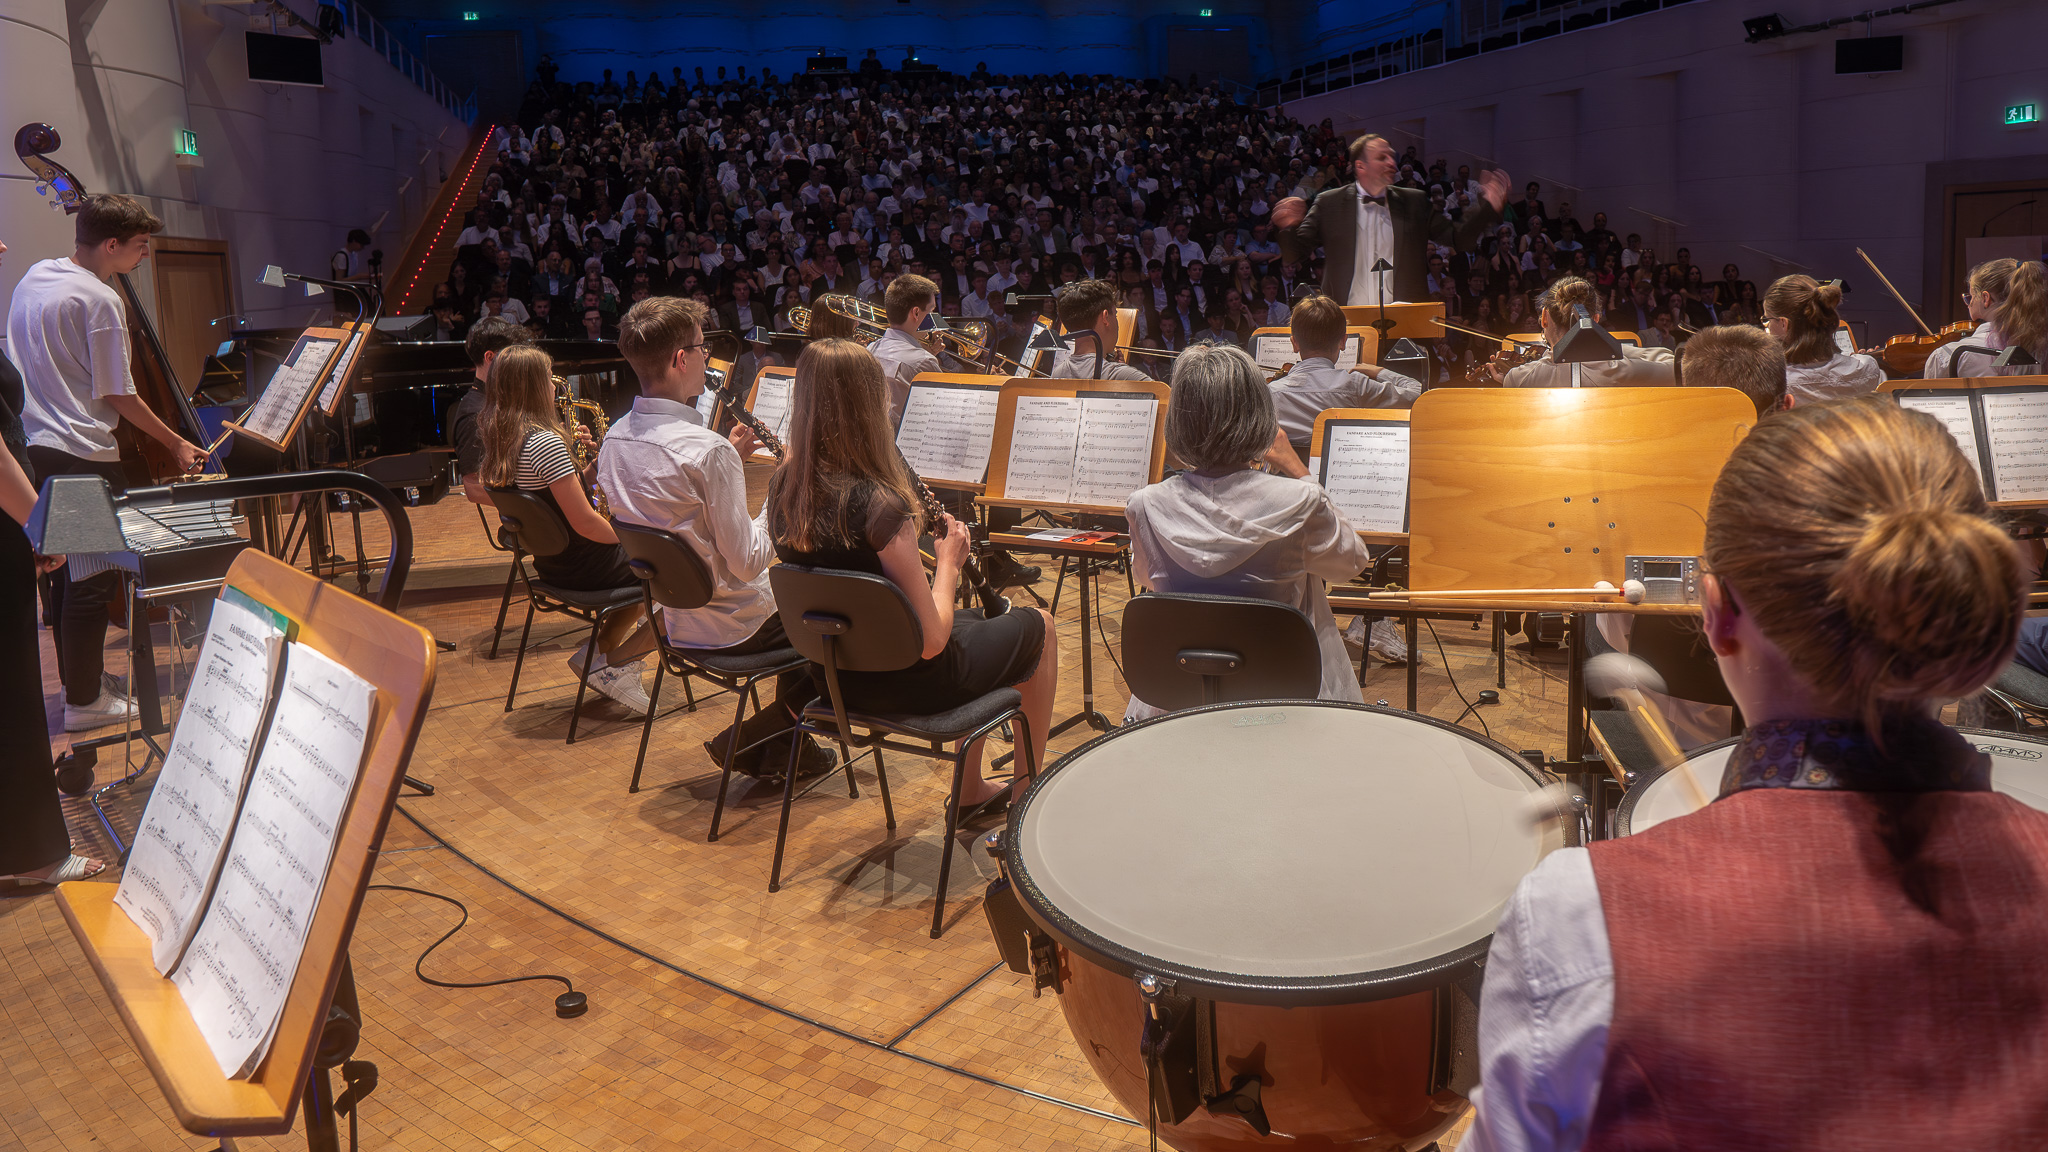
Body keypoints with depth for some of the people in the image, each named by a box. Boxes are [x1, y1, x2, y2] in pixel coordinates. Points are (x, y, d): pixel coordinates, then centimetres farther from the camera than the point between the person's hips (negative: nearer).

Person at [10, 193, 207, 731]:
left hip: (32, 445, 9)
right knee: (95, 579, -2)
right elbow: (118, 396, -13)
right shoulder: (101, 301, -16)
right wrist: (176, 444, -4)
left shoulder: (33, 277, 11)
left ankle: (80, 678, 28)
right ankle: (84, 701, 4)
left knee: (66, 568, 17)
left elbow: (27, 359, 21)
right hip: (82, 454, -9)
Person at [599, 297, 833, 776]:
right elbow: (747, 562, -24)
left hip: (671, 617, 8)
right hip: (730, 628, -8)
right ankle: (752, 740, 15)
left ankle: (786, 745, 33)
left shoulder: (614, 439, -2)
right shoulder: (707, 449, -28)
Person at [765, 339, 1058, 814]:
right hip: (909, 685, -7)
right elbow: (931, 639, -27)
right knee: (1037, 625, 18)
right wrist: (949, 559, -11)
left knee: (974, 618, 33)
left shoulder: (783, 487, -8)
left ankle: (971, 792, 40)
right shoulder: (877, 504, -31)